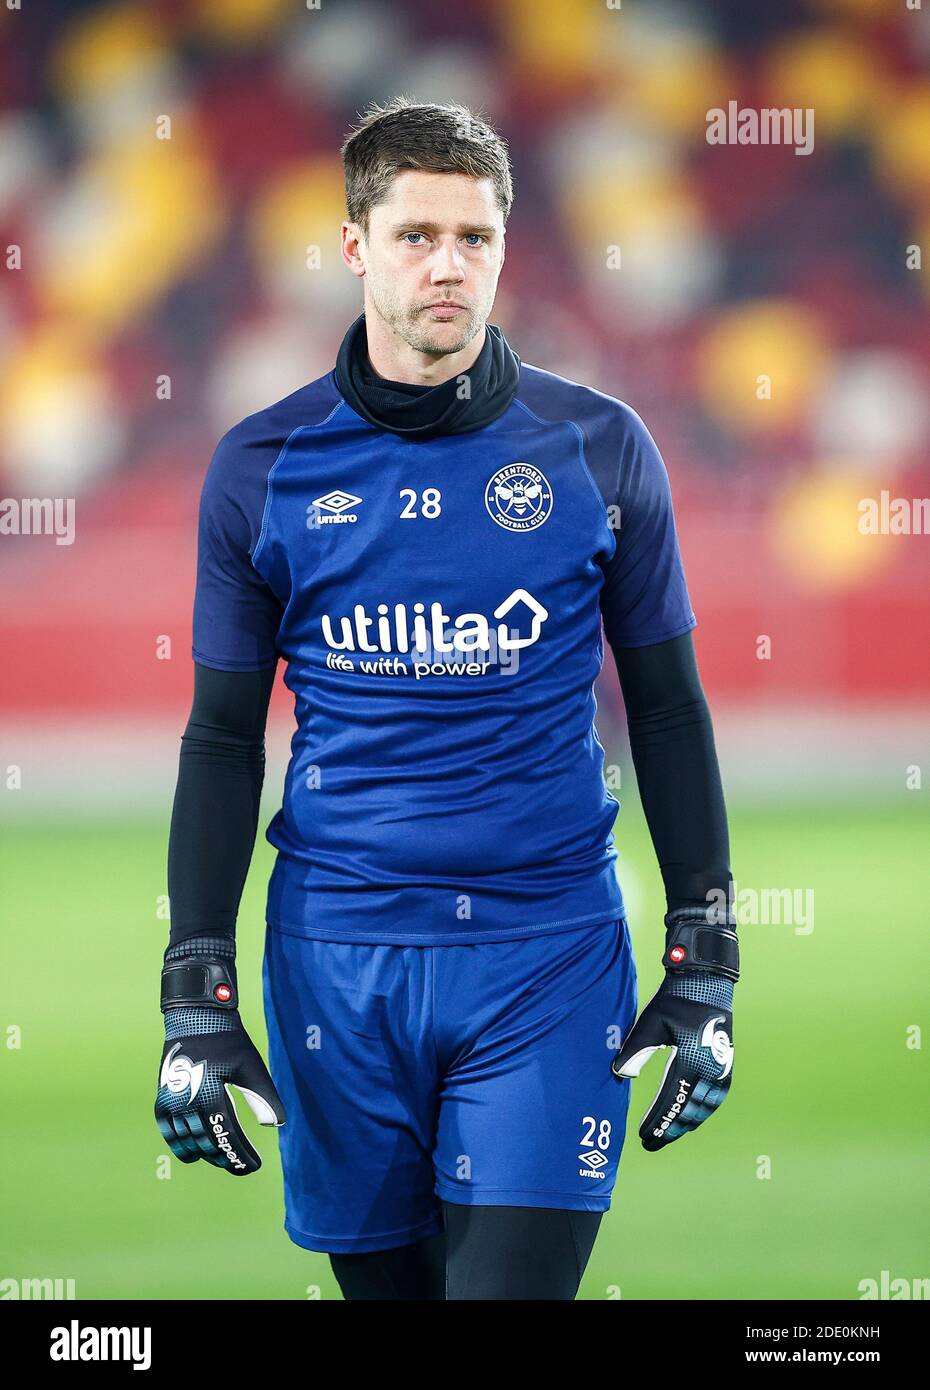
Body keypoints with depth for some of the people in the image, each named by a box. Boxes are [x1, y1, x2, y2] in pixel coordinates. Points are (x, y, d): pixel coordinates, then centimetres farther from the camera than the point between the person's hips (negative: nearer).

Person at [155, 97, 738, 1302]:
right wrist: (195, 1000, 2)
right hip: (337, 958, 1)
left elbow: (666, 707, 7)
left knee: (514, 1280, -10)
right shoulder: (263, 467, 3)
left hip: (548, 949, -1)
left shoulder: (598, 449, 1)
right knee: (382, 1277, 9)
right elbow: (223, 739, 7)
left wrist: (706, 968, 3)